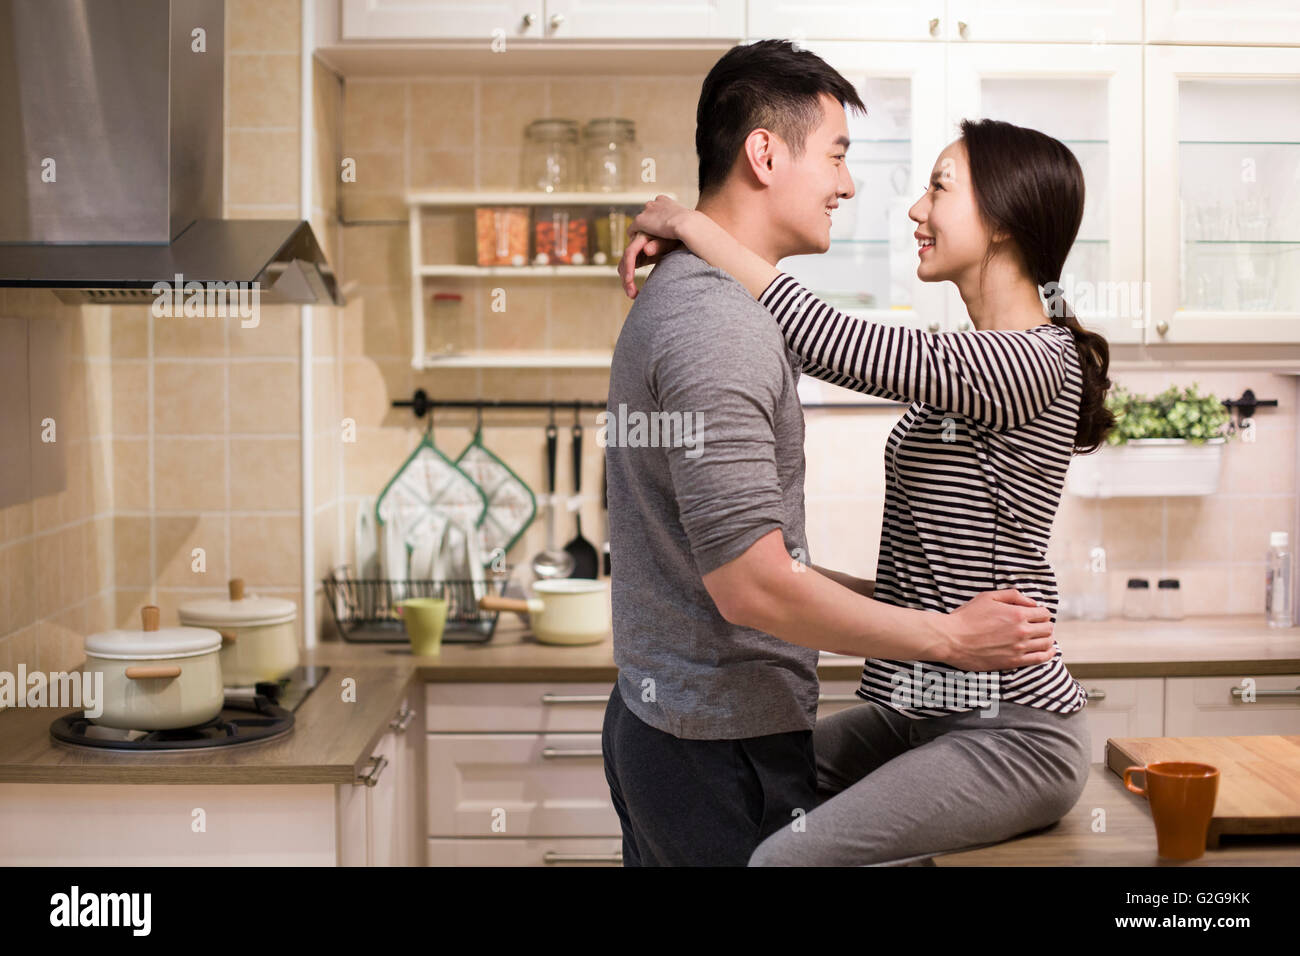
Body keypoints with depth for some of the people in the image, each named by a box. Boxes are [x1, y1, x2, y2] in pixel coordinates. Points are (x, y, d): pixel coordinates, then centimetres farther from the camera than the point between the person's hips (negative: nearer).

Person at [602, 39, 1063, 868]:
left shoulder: (675, 298, 13)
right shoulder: (721, 322, -20)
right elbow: (750, 586, -24)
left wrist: (882, 595, 15)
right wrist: (948, 635, -14)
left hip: (656, 716, 10)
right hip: (728, 741, -10)